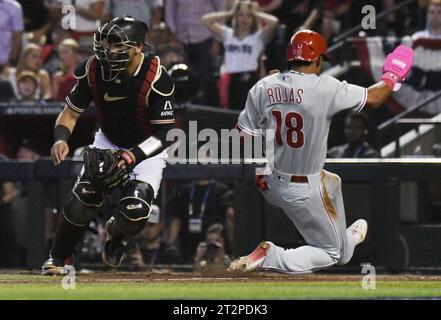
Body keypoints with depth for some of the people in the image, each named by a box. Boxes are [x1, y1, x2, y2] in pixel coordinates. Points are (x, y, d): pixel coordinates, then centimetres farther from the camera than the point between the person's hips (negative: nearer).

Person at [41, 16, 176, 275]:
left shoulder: (156, 79, -32)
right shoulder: (93, 69, -20)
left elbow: (164, 135, -28)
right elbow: (71, 112, -10)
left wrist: (132, 157, -42)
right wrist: (61, 138, -31)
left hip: (148, 147, -3)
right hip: (109, 141, 3)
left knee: (135, 211, -20)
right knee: (85, 196, -18)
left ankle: (115, 233, 19)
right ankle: (59, 257, 4)